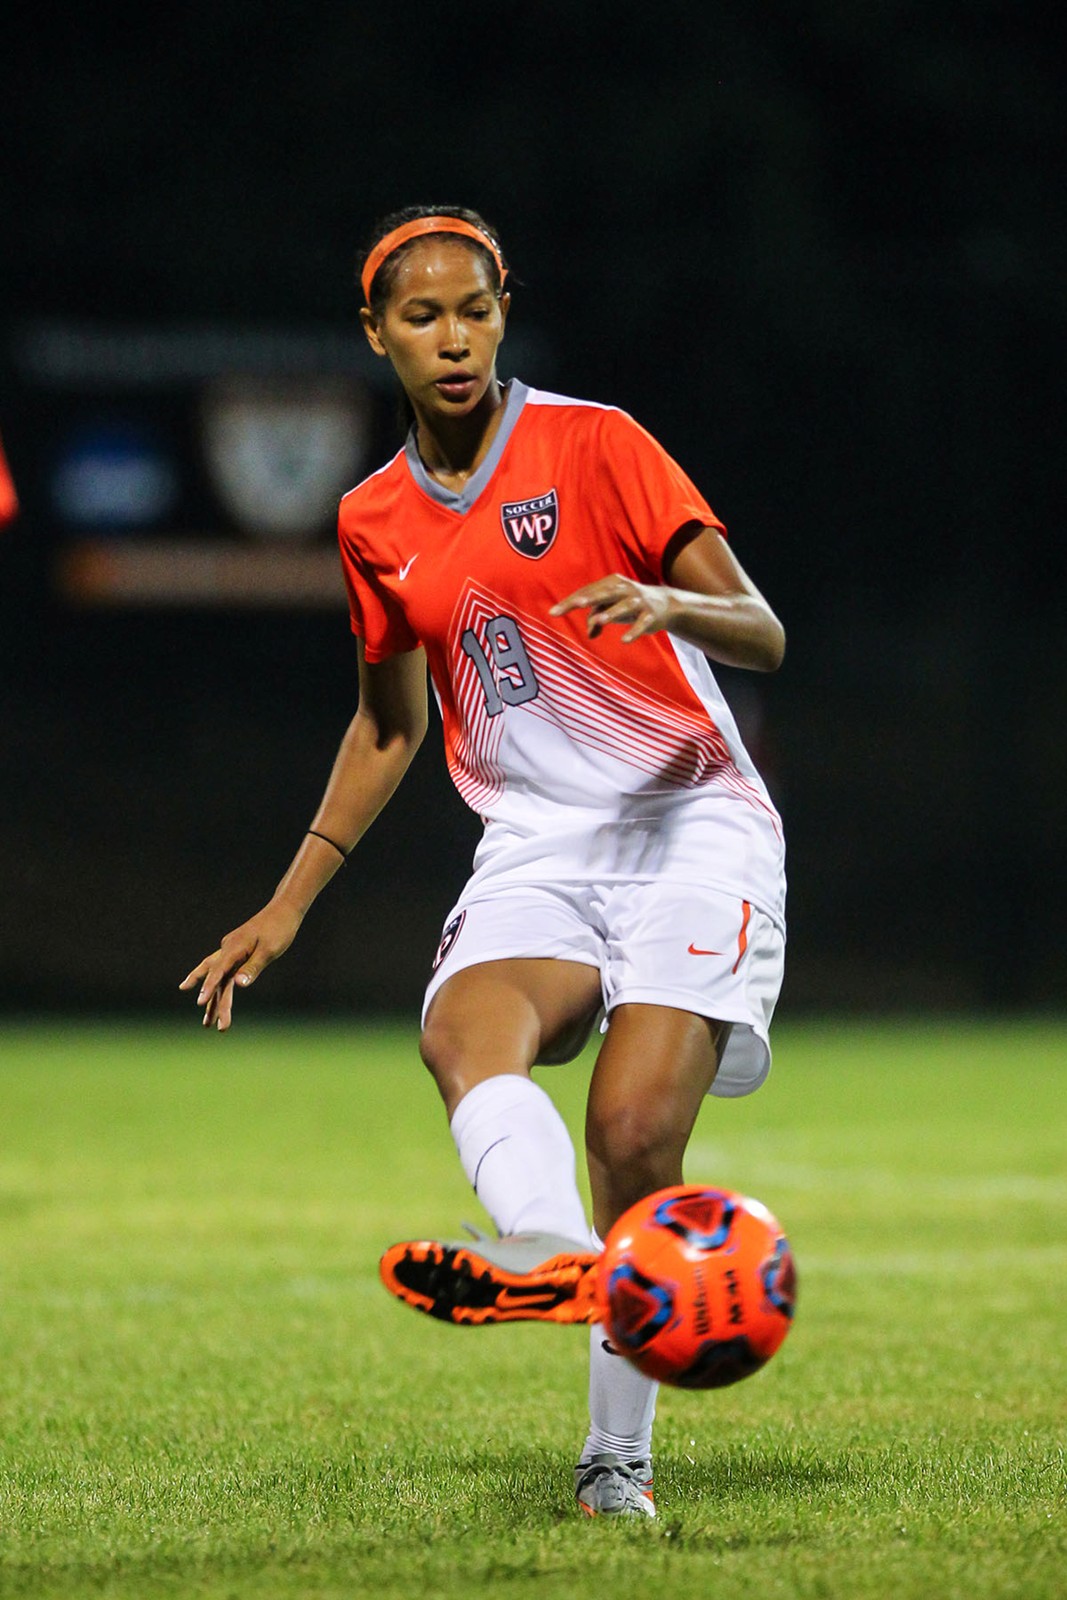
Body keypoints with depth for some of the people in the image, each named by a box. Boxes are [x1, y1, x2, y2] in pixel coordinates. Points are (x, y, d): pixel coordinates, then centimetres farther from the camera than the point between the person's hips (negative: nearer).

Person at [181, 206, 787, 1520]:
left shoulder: (593, 445, -3)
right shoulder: (377, 523, 11)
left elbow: (763, 635, -7)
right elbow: (388, 722, 25)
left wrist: (666, 604, -29)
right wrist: (291, 901, 22)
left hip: (690, 820, -3)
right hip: (534, 847, 3)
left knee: (633, 1129, -21)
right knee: (465, 1024, -31)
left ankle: (617, 1461, -9)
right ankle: (548, 1248, -61)